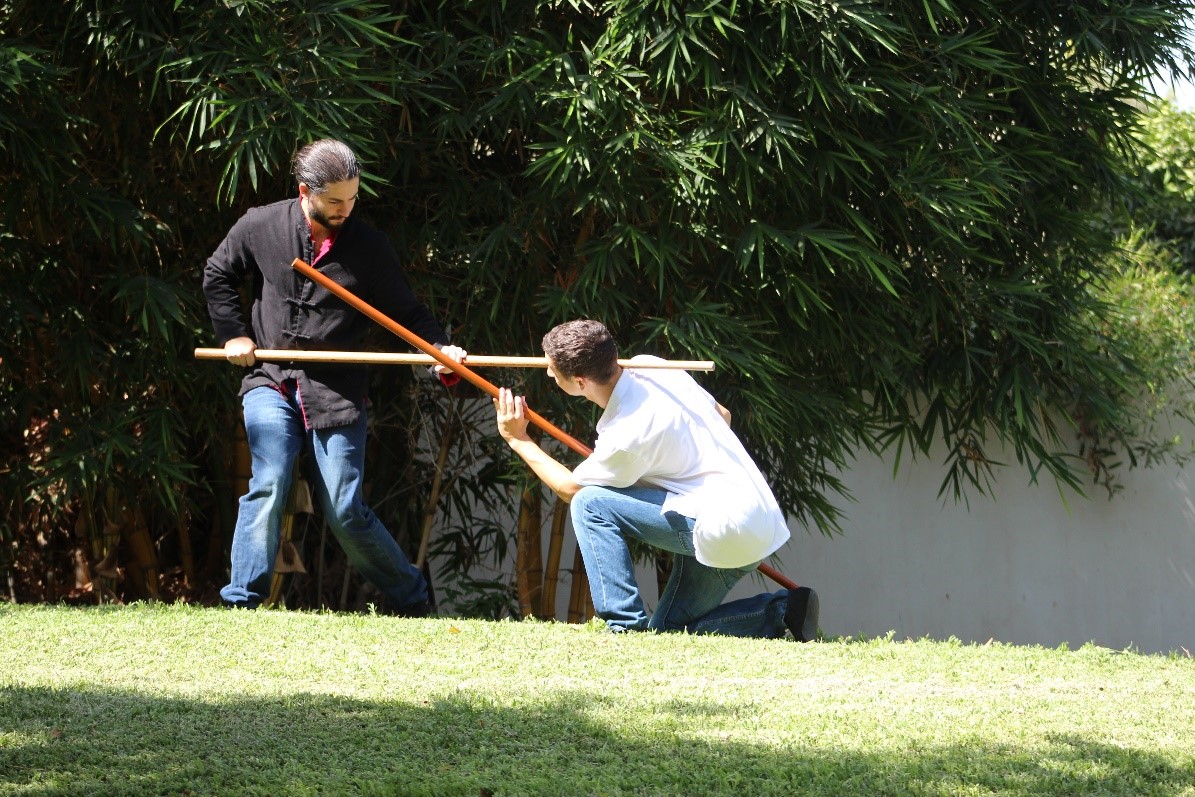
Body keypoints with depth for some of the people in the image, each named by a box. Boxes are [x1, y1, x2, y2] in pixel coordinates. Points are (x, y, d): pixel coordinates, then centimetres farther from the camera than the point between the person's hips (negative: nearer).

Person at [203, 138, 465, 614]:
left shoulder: (368, 247, -2)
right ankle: (242, 601, -12)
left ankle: (409, 599, 15)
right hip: (270, 382, 1)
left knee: (345, 511, -2)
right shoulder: (260, 227, 0)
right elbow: (217, 277, 17)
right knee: (268, 486, -18)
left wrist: (439, 348, -14)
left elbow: (407, 312, 3)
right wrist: (234, 333, 8)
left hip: (336, 391, -1)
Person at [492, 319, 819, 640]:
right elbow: (722, 415, 19)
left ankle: (625, 625, -13)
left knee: (590, 502, -11)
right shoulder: (651, 368, 3)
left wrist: (519, 441, 10)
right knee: (668, 630, 18)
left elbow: (571, 488, 1)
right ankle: (783, 610, 7)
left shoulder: (626, 435, -19)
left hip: (728, 530, -9)